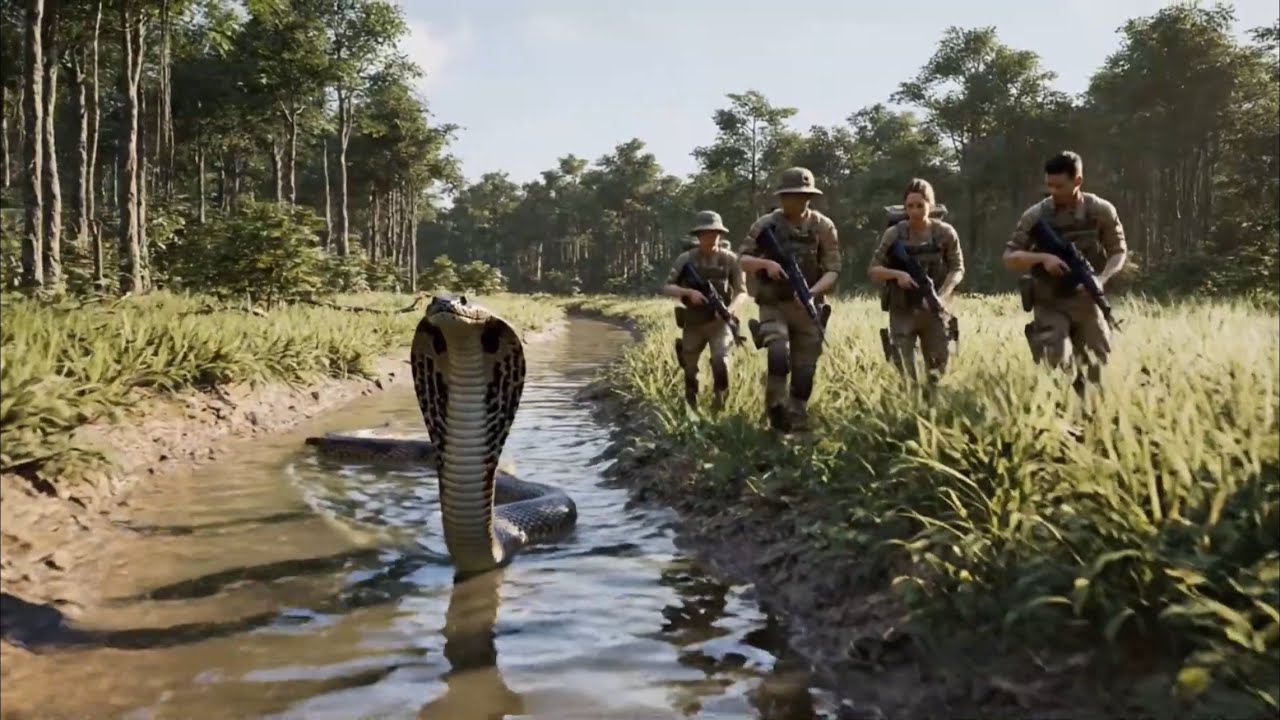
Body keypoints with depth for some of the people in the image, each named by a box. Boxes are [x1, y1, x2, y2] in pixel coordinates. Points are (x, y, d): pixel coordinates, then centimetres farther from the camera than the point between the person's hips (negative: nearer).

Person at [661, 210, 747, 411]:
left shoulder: (730, 259, -6)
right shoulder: (686, 259, -5)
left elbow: (741, 291, -2)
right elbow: (667, 287, -8)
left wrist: (730, 309, -21)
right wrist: (688, 292, -26)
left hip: (719, 323, -1)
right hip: (693, 324, 2)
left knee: (720, 361, -23)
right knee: (689, 368, 12)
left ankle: (719, 399, 0)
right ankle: (691, 406, 34)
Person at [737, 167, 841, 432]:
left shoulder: (823, 226, -1)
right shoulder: (766, 224, -1)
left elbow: (833, 270, -4)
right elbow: (742, 259, 1)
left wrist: (812, 292, -22)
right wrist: (766, 263, -18)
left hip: (807, 307, 1)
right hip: (773, 306, -1)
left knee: (804, 371, 4)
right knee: (778, 355, -25)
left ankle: (797, 424, 20)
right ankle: (775, 406, -3)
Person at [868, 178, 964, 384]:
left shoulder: (945, 233, -3)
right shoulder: (894, 234, -5)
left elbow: (957, 269, 1)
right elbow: (873, 270, -1)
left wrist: (942, 295, -15)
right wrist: (897, 274, -20)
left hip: (933, 310, 1)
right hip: (902, 311, -1)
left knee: (938, 371, 8)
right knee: (904, 373, -3)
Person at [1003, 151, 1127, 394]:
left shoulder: (1102, 211, -4)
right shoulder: (1035, 216, -7)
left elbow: (1119, 251, 5)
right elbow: (1009, 258, -4)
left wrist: (1102, 279, -14)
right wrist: (1042, 257, -21)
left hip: (1086, 301, 2)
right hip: (1050, 304, -2)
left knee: (1098, 370, 7)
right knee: (1053, 363, -17)